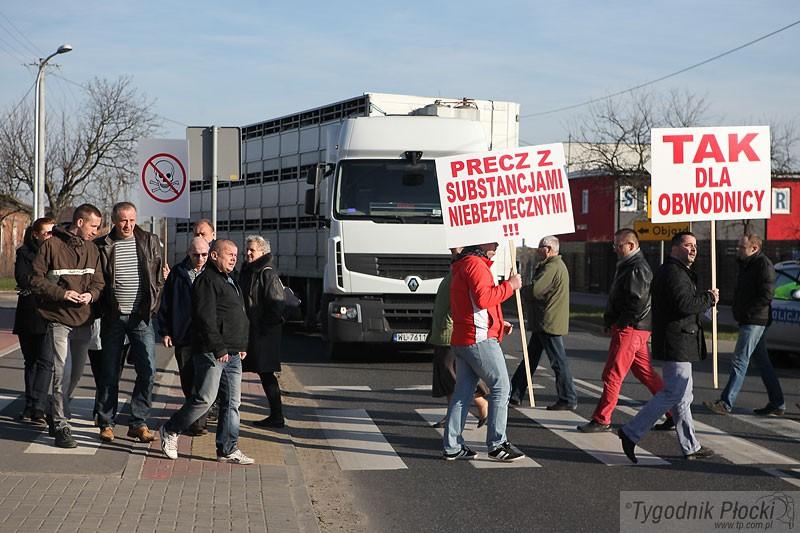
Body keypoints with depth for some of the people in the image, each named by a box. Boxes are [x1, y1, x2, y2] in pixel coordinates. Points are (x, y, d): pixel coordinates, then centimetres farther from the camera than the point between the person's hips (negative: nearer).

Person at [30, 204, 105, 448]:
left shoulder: (91, 249, 10)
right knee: (59, 373, -8)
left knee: (77, 371, 15)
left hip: (84, 320, 6)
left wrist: (91, 294, -10)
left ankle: (55, 412, 35)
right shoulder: (52, 245, -7)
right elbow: (36, 279, -7)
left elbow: (99, 281, 12)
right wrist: (62, 293, -18)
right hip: (58, 320, -6)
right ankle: (60, 426, -5)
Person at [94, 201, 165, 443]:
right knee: (109, 373, 4)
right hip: (113, 317, -1)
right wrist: (103, 308, -2)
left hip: (141, 316, 1)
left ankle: (138, 423, 5)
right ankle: (106, 423, 15)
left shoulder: (150, 242, 5)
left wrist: (152, 306, 3)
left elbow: (159, 277, 10)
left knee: (148, 371, -5)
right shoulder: (102, 246, 1)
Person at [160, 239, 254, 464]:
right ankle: (170, 431, 10)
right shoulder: (207, 280, -10)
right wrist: (218, 349, -21)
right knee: (204, 398, -7)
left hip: (232, 354, 9)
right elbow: (206, 318, -18)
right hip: (211, 353, -9)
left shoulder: (230, 282, 22)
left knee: (232, 403, 6)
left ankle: (228, 450, 9)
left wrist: (242, 346, 21)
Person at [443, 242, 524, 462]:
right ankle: (497, 444, -2)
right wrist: (509, 286, -13)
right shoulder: (475, 264, -11)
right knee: (500, 387, -3)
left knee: (463, 392, 10)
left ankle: (452, 446, 10)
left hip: (462, 340, 10)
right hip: (480, 339, -10)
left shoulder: (462, 266, 23)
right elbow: (483, 298, -24)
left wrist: (498, 323, 21)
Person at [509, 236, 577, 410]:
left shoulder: (552, 267, -17)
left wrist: (520, 289, -5)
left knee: (558, 361, -3)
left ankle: (568, 399, 3)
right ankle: (515, 394, 20)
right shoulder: (556, 265, 19)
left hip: (549, 323, -11)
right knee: (530, 357, 14)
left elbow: (535, 290, -23)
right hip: (543, 323, 11)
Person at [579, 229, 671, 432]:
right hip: (633, 329, 11)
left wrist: (616, 322, -16)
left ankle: (601, 420, 0)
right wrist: (611, 320, 13)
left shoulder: (637, 268, -14)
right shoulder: (627, 266, 20)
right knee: (646, 374, 12)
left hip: (630, 330, -11)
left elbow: (637, 302, -22)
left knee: (612, 375, -5)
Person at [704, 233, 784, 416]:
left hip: (755, 322, -10)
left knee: (739, 361, -11)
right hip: (748, 321, 10)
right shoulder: (746, 264, 17)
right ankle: (777, 404, 17)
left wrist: (746, 313, -17)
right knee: (763, 362, 12)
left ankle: (726, 403, -11)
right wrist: (738, 311, 11)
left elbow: (766, 296, -20)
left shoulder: (764, 265, -13)